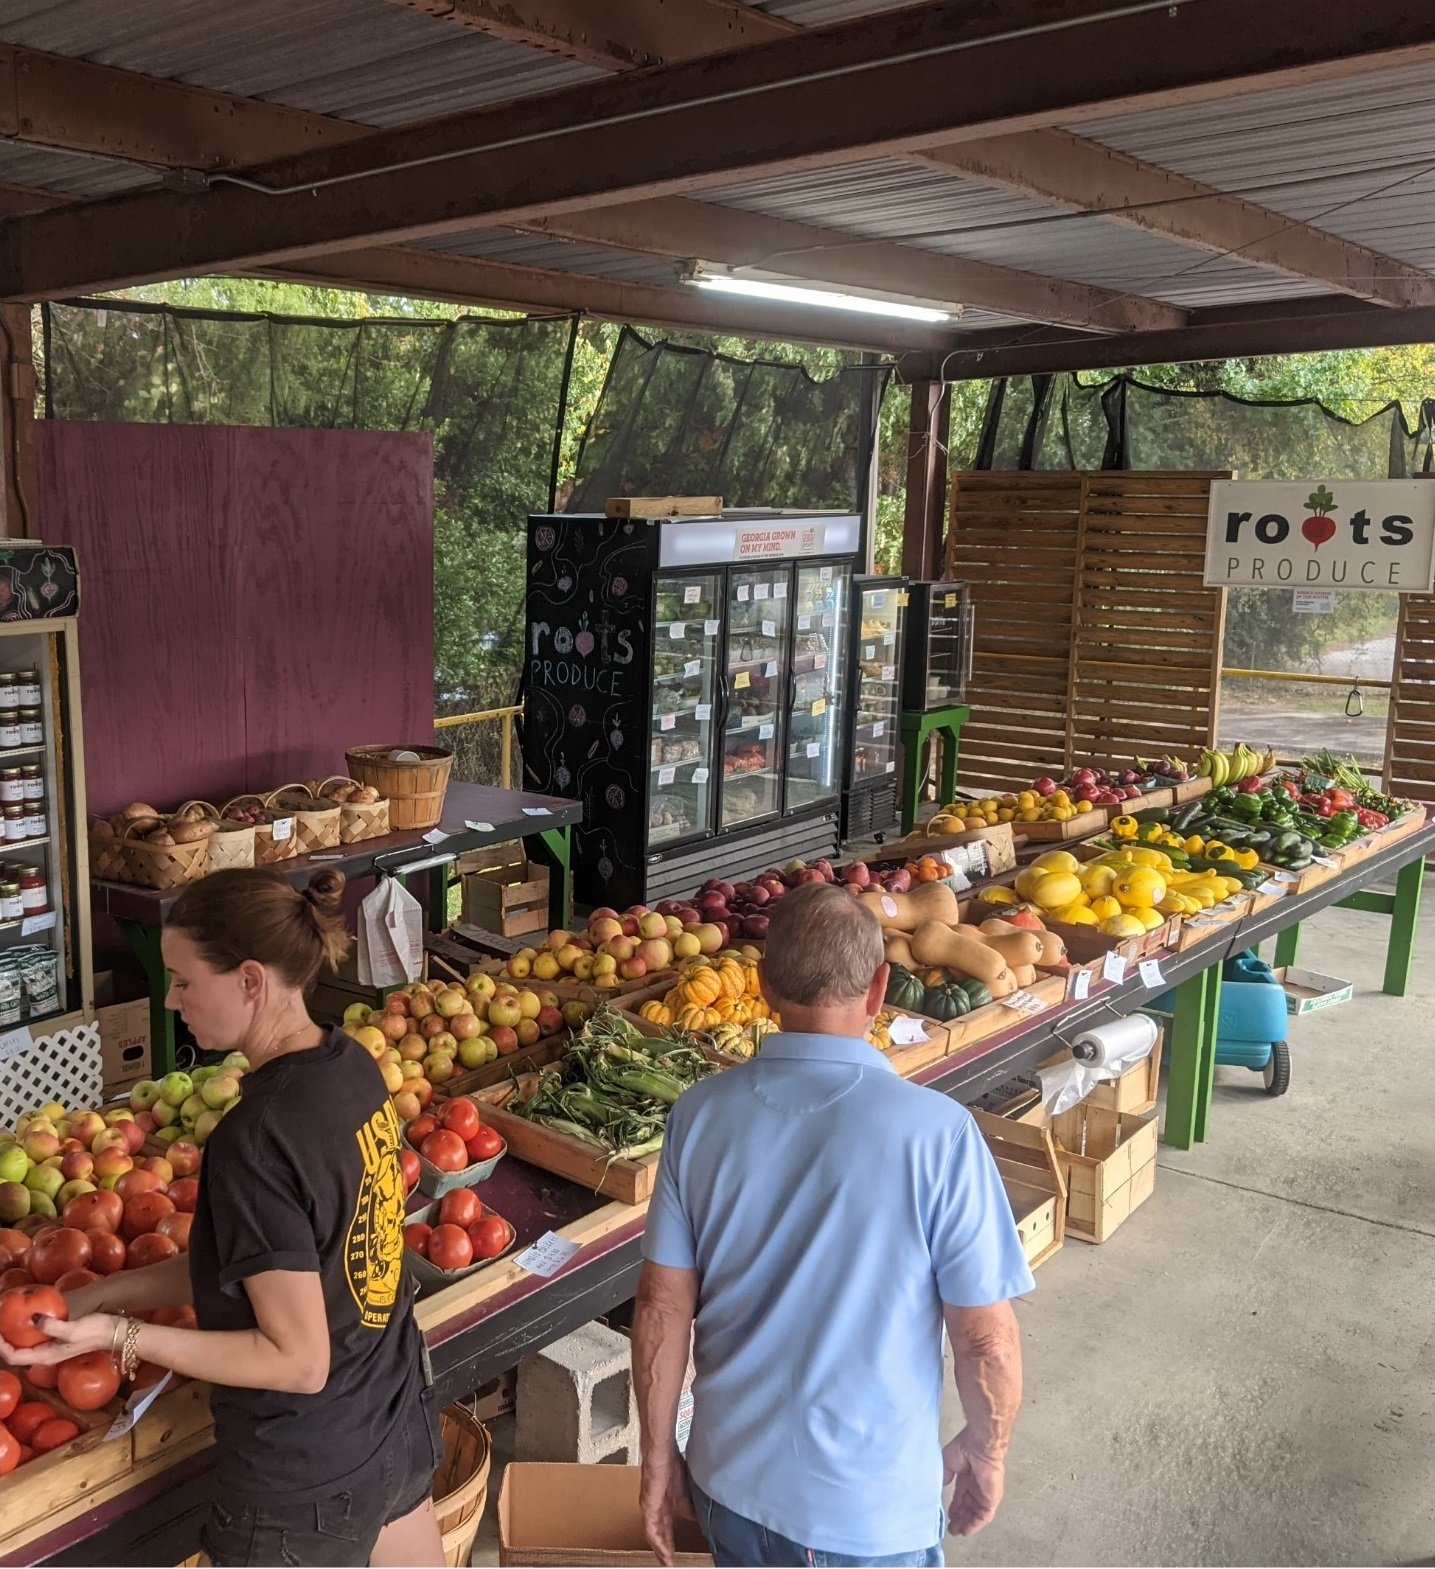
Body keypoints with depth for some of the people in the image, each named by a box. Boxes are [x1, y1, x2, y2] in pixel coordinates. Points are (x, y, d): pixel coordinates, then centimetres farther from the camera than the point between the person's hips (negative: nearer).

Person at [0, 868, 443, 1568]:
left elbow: (299, 1361, -24)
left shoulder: (256, 1137, -29)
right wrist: (106, 1292, 4)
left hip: (305, 1488, -7)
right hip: (400, 1425, 8)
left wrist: (119, 1335, -21)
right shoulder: (351, 1066, -5)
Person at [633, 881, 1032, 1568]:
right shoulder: (937, 1133, -22)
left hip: (731, 1478, 3)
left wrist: (658, 1456, 8)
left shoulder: (701, 1113, -12)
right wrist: (984, 1452, 4)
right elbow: (986, 1339, -15)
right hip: (869, 1510, -3)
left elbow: (662, 1307, -5)